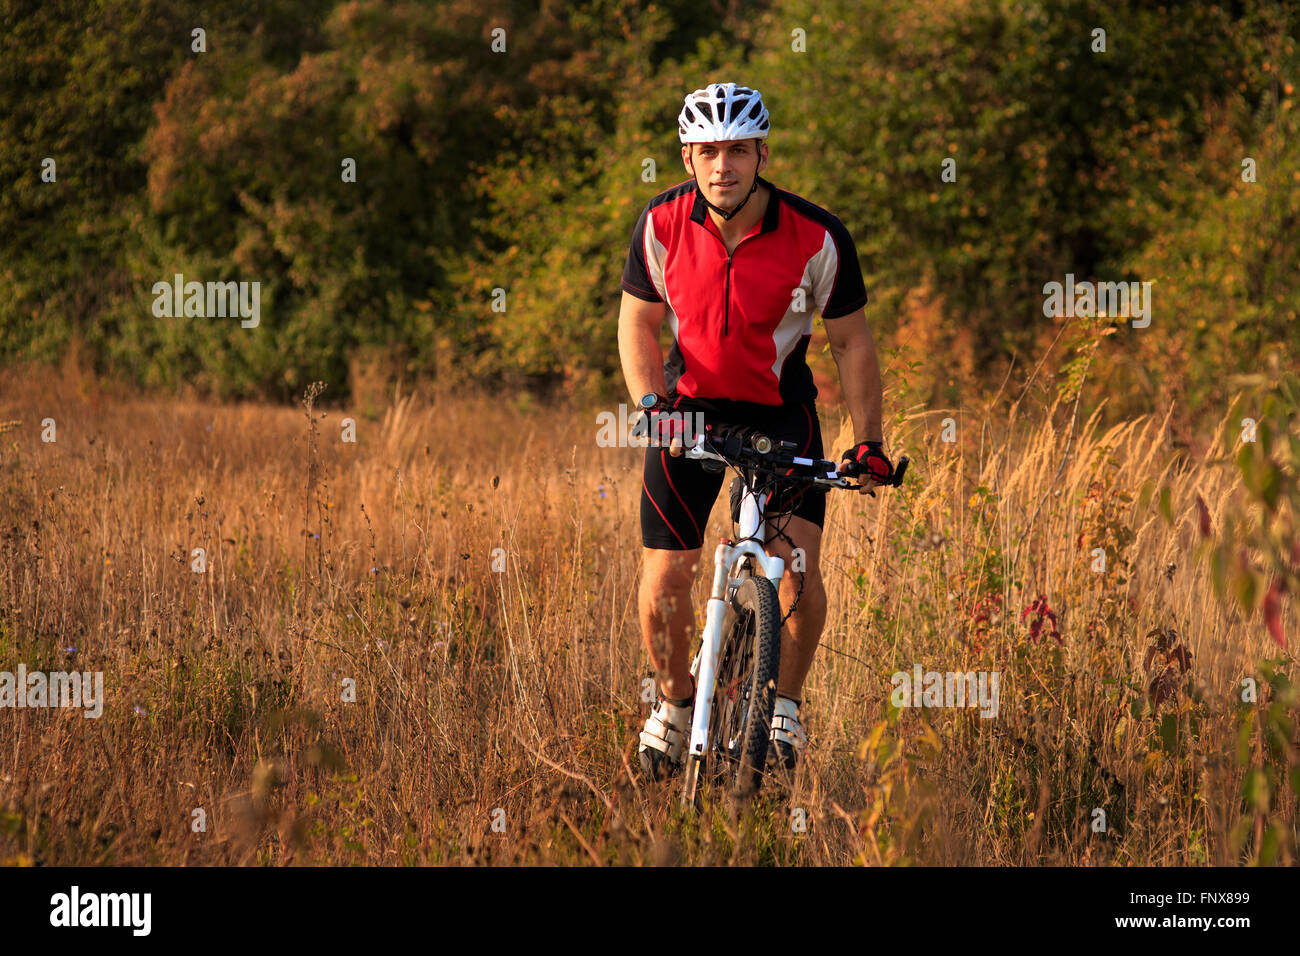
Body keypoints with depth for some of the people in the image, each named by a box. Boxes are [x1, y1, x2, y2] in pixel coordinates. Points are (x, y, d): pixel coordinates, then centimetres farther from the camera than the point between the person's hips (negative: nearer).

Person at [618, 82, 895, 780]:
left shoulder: (816, 237, -20)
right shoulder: (662, 225, -15)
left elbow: (851, 340, -7)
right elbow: (638, 324, -1)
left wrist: (868, 442, -13)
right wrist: (651, 402, -18)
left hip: (779, 409, -1)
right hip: (689, 404, 1)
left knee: (799, 567, -19)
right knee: (665, 579, -6)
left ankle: (785, 704, 5)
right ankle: (675, 701, 22)